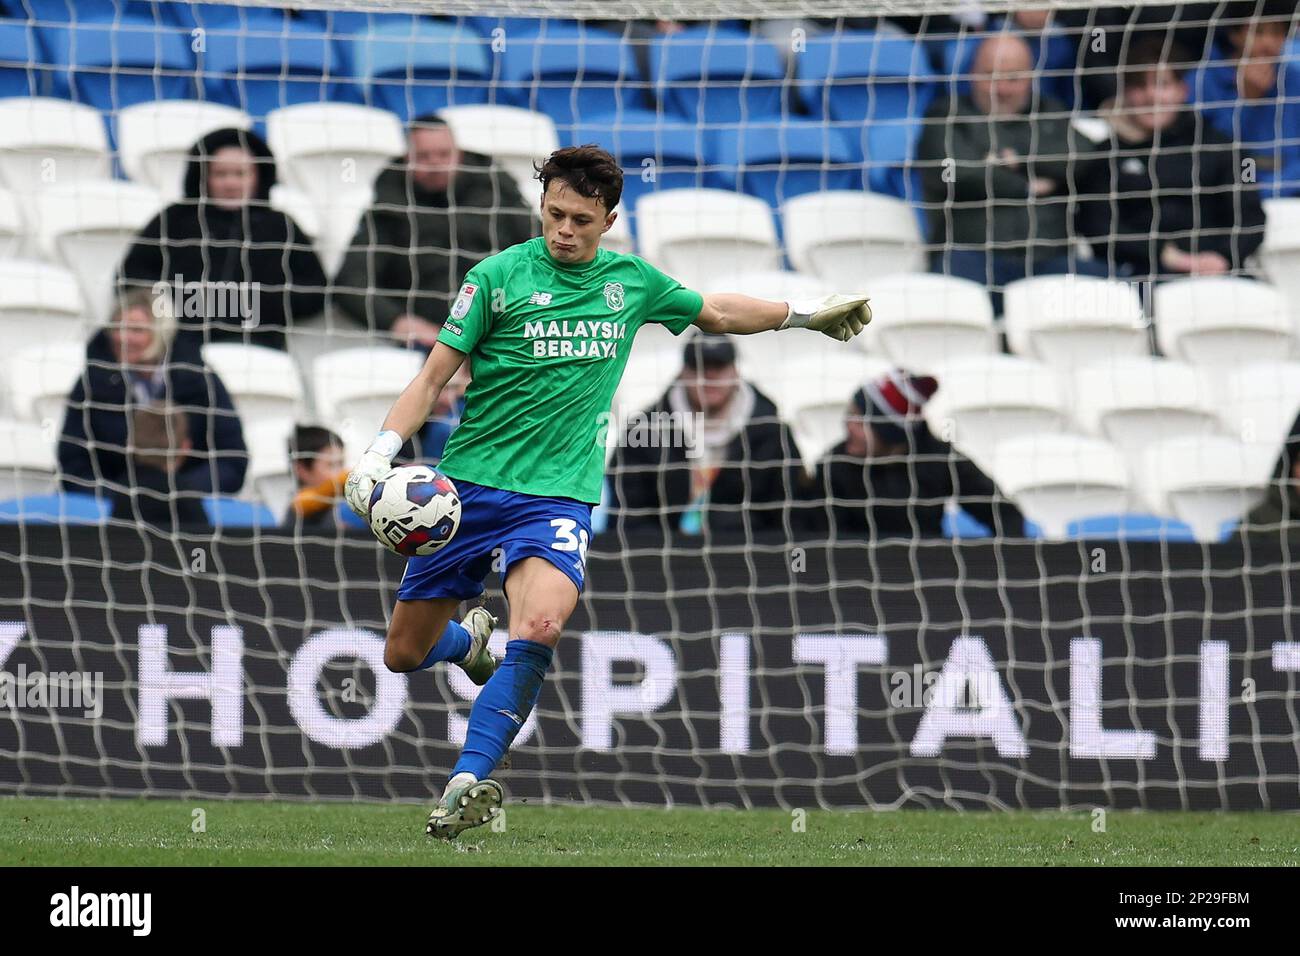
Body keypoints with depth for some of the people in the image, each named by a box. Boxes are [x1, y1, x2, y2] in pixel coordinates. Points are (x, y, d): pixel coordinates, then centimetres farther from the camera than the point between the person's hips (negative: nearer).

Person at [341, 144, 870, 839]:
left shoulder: (632, 281, 7)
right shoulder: (499, 275, -4)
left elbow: (716, 313, 27)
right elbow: (435, 374, -4)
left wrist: (804, 313, 32)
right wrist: (379, 454, -15)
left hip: (558, 493, 0)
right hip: (469, 483, 0)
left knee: (540, 625, -29)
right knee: (405, 654, 6)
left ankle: (467, 782, -30)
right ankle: (472, 637, 42)